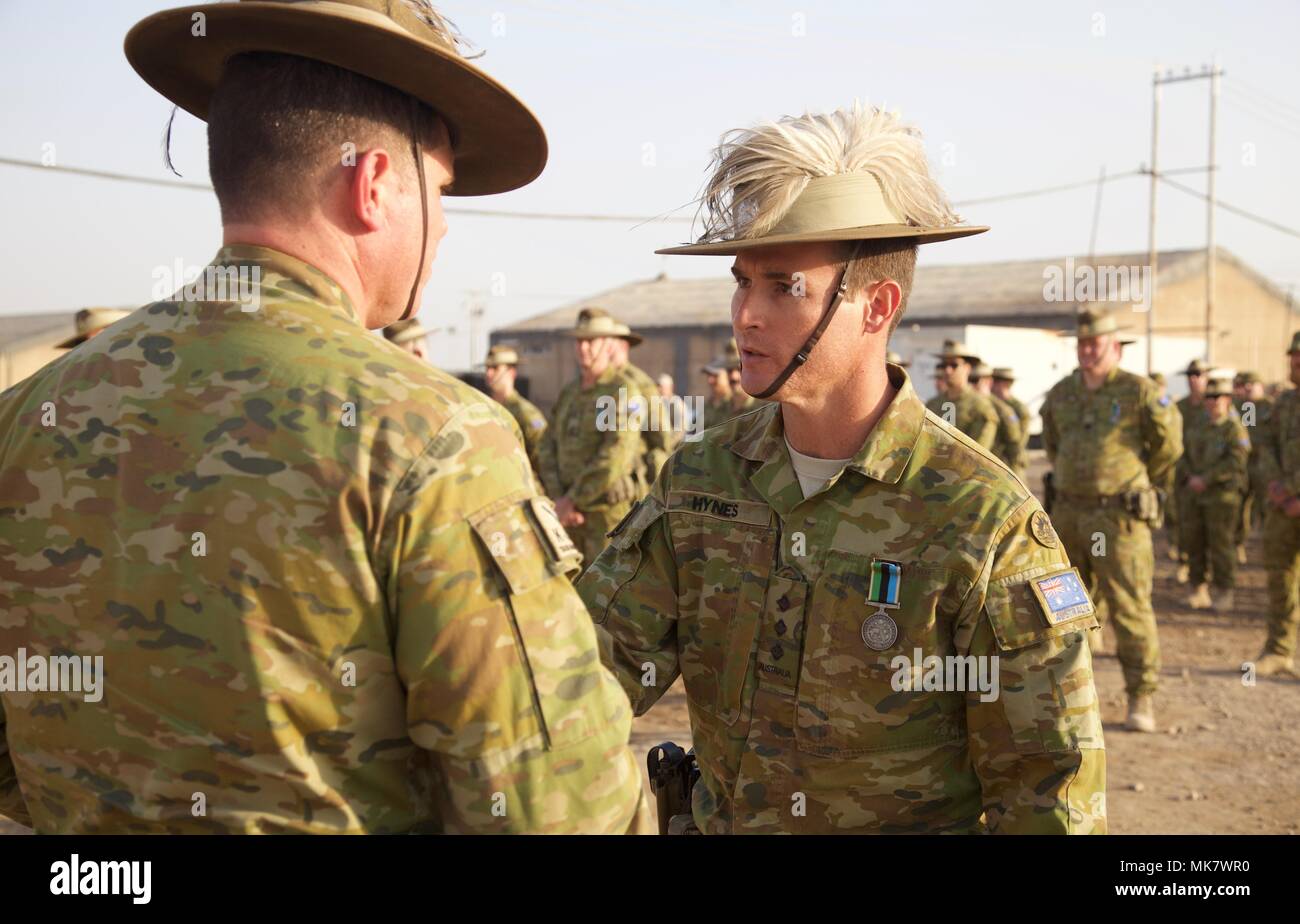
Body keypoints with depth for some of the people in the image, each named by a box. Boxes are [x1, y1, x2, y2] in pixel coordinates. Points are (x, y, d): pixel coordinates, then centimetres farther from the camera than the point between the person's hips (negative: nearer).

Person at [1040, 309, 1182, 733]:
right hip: (1069, 514, 5)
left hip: (1119, 516, -5)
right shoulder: (1061, 393, 8)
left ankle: (1141, 698, 3)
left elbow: (1169, 444, 4)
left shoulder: (1138, 390, -6)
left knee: (1130, 607, -5)